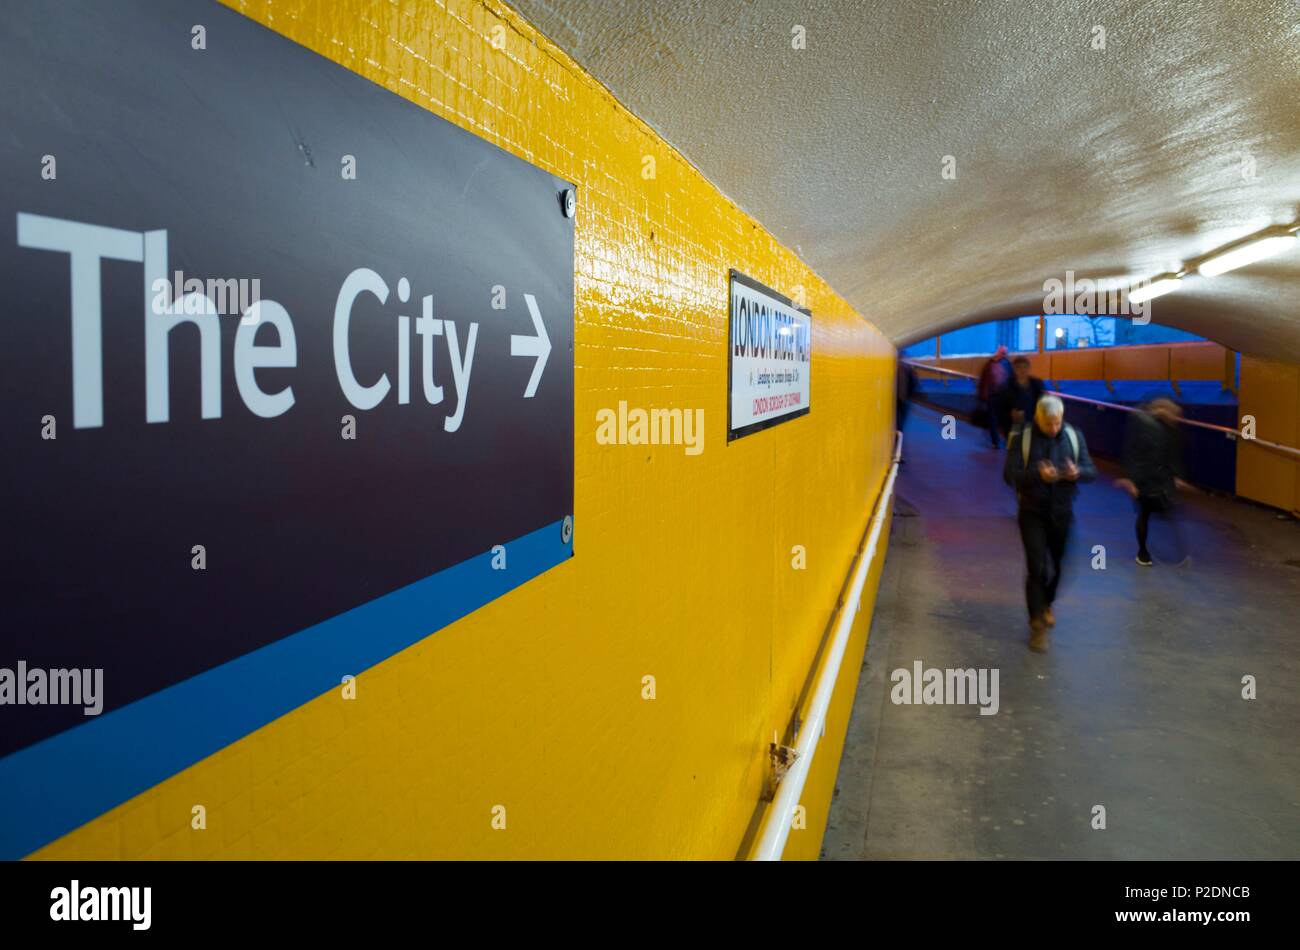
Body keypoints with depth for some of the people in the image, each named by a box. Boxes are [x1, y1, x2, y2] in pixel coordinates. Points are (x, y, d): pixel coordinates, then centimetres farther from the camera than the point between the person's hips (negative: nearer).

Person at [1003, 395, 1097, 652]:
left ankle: (1046, 604, 42)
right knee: (1037, 567, -8)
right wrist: (1038, 475, -34)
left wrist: (1078, 472, -25)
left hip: (1063, 512, 4)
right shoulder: (1022, 437, -11)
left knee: (1057, 565, 16)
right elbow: (1009, 474, -17)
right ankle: (1038, 625, -1)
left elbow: (1092, 471, -1)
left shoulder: (1073, 436, -1)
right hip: (1033, 513, -3)